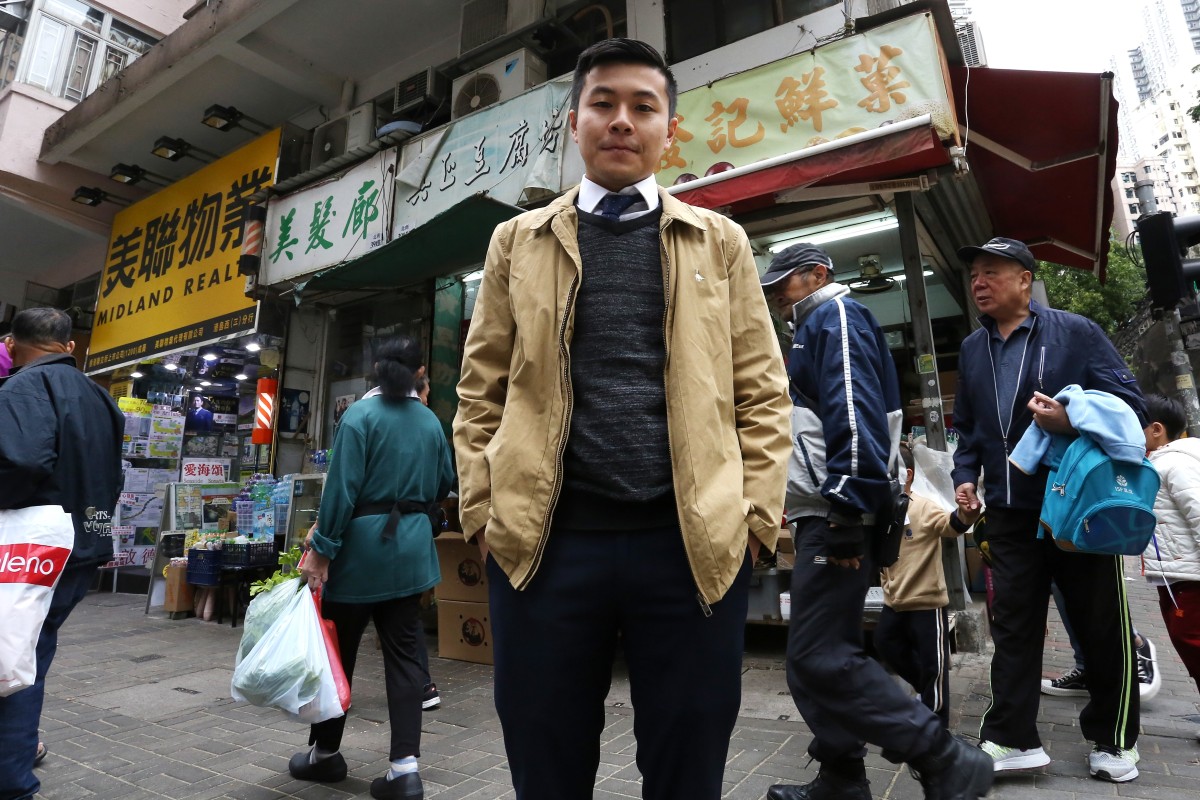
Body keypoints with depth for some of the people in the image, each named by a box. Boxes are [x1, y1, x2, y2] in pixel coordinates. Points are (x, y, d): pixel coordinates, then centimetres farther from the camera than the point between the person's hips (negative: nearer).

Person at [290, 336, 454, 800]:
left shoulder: (361, 415, -9)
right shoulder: (431, 422, 5)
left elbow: (341, 487, -14)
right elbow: (442, 487, 15)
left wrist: (321, 549, -10)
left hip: (362, 541, -4)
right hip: (411, 544, 4)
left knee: (339, 650, 14)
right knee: (403, 654, 8)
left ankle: (326, 753, 31)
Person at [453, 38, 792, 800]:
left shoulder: (720, 242, 12)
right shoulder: (519, 241, 13)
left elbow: (761, 391, 8)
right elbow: (481, 388, 9)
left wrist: (756, 516, -2)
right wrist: (482, 512, 0)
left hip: (696, 544, 0)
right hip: (544, 542, 1)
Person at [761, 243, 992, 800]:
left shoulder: (836, 315, -5)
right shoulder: (812, 330, 25)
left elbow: (854, 411, -19)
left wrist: (847, 508, -25)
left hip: (835, 518, -10)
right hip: (822, 518, 10)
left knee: (820, 656, -10)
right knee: (816, 655, 13)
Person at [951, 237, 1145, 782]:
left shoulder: (1075, 332, -3)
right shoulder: (972, 349, 11)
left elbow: (1128, 400, -8)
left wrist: (1071, 419, -26)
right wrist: (965, 475, 3)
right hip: (1010, 512, 4)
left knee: (1103, 626, 10)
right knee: (1013, 624, 6)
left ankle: (1114, 739, 30)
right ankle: (1011, 738, 14)